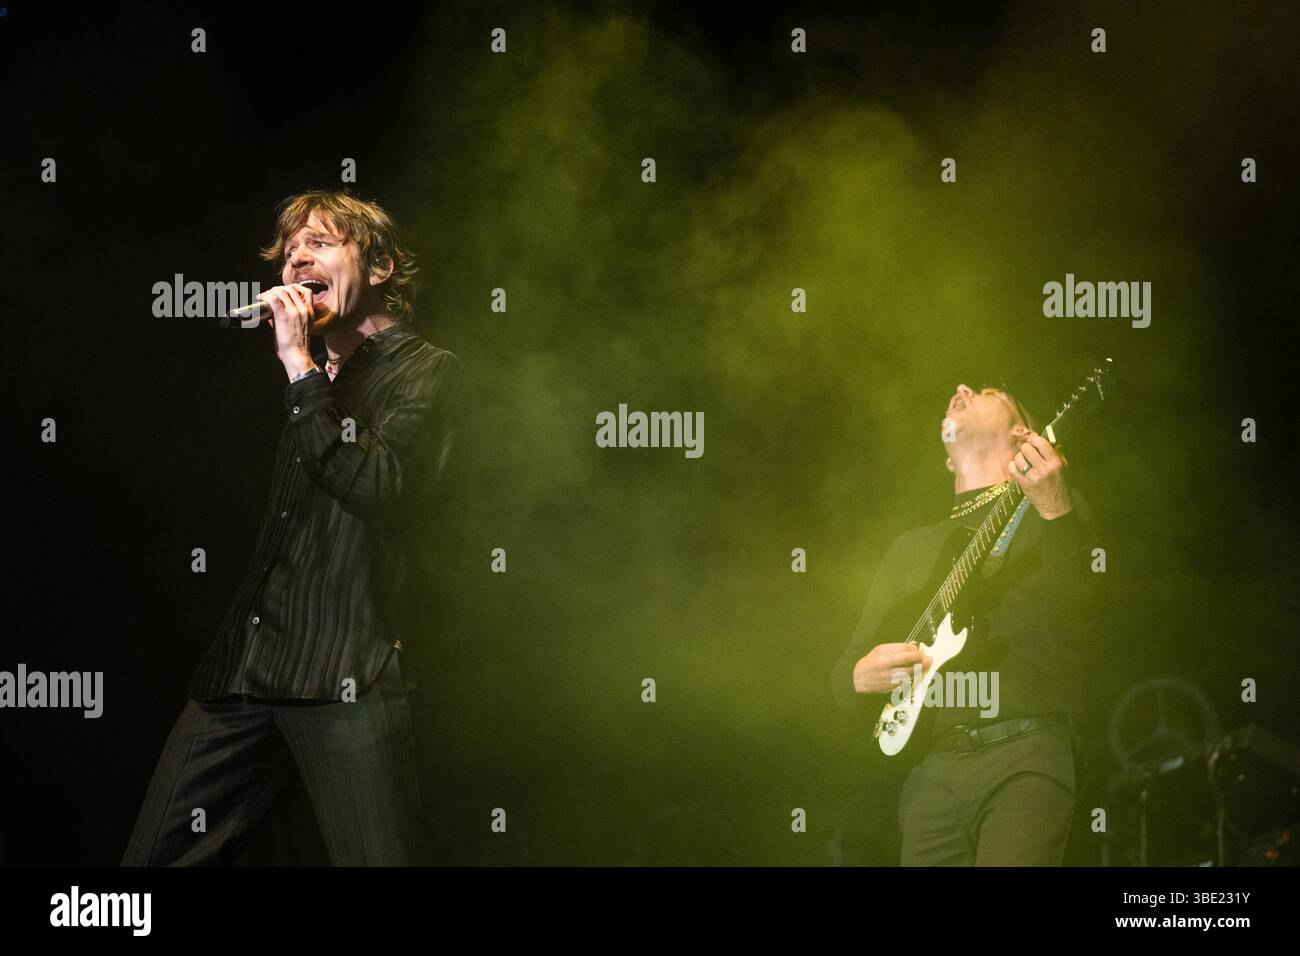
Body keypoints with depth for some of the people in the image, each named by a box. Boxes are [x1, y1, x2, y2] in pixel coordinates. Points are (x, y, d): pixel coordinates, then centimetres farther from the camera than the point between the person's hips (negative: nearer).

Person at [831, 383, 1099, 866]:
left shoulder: (1058, 509, 10)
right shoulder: (911, 547, 25)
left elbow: (1076, 611, -10)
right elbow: (847, 670, 24)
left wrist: (1055, 510, -26)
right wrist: (860, 676, -1)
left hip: (1025, 756, -5)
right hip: (930, 767, 5)